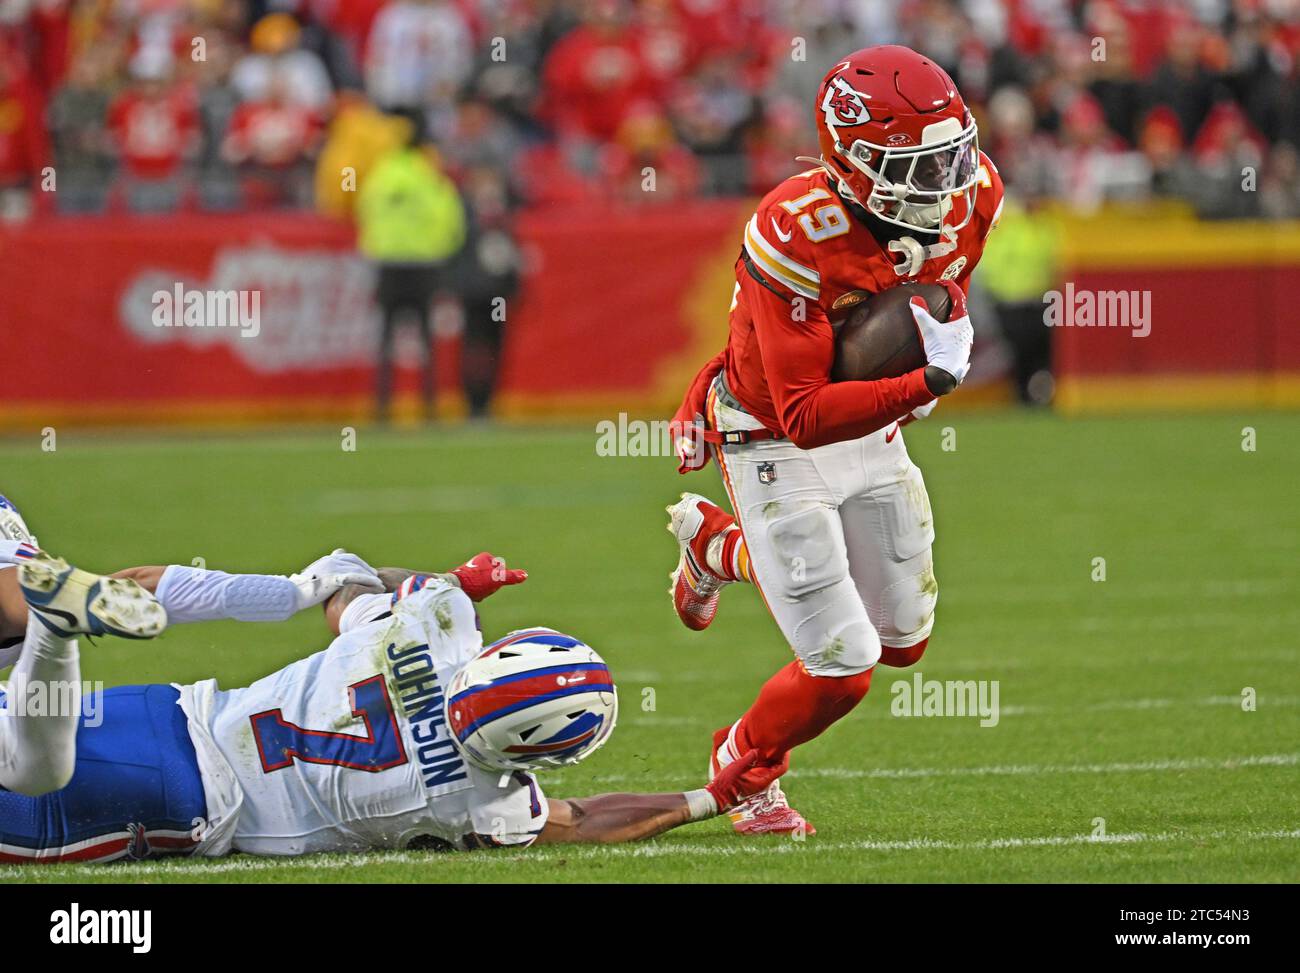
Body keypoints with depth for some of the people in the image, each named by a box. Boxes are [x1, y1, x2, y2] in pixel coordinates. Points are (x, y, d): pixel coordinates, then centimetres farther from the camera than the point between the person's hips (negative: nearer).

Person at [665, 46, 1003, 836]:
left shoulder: (971, 193, -15)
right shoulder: (795, 237, -35)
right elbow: (804, 417, -34)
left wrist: (949, 324, -10)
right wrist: (927, 381, -44)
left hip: (874, 439, 7)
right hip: (779, 445, -7)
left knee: (904, 642, 18)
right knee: (842, 672, -8)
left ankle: (717, 546, 40)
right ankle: (745, 769, 25)